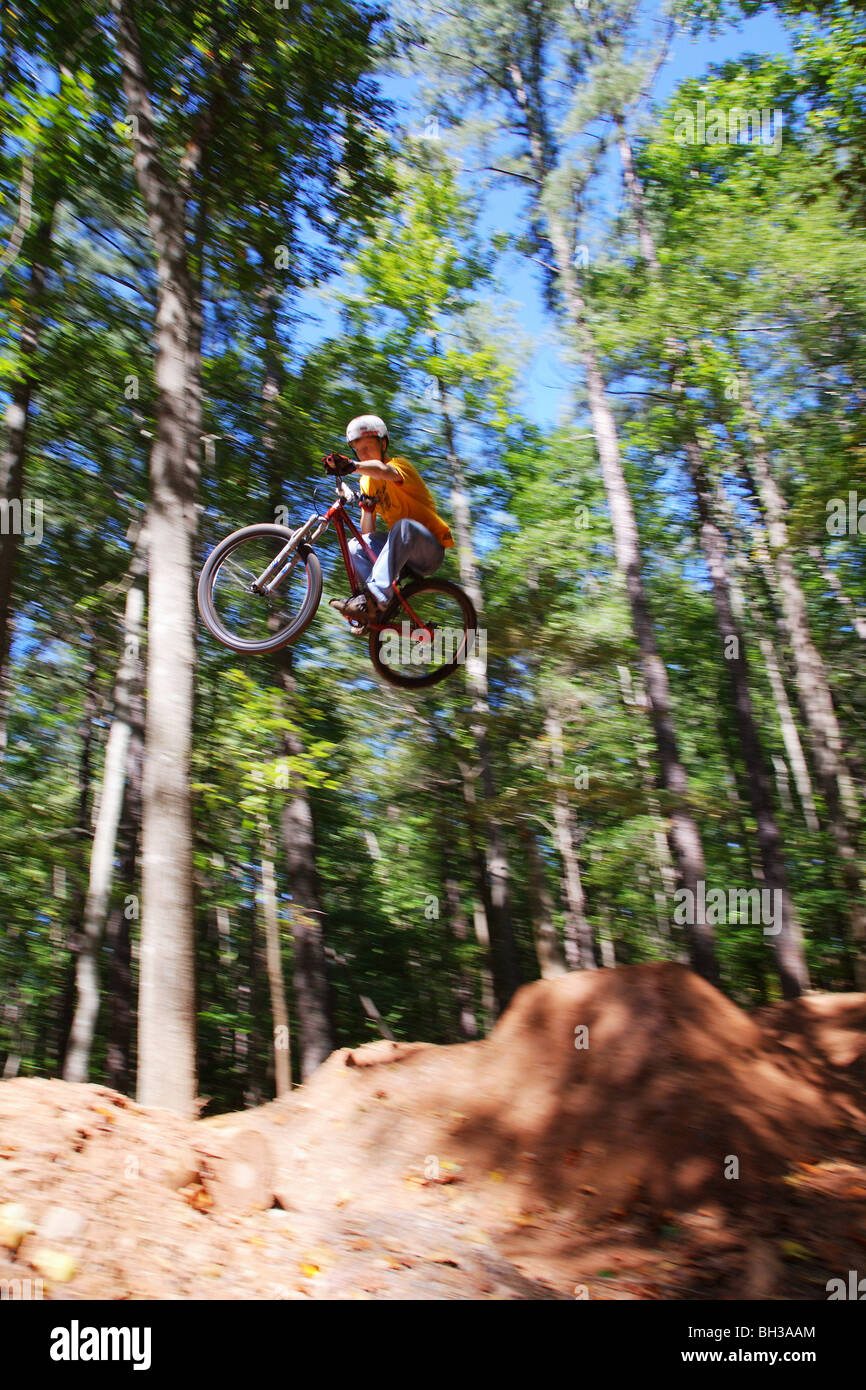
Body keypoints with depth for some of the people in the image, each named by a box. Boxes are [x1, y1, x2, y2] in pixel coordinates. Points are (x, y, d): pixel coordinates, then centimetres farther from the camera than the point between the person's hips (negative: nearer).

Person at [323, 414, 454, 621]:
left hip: (430, 551, -7)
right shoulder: (367, 481, 11)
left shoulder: (400, 465, -8)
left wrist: (353, 466, -54)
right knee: (355, 546, -14)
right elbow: (368, 533, 5)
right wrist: (367, 507, -13)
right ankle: (377, 611, -22)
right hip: (402, 551, 7)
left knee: (403, 526, -36)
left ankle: (376, 596, -45)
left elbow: (384, 471, -37)